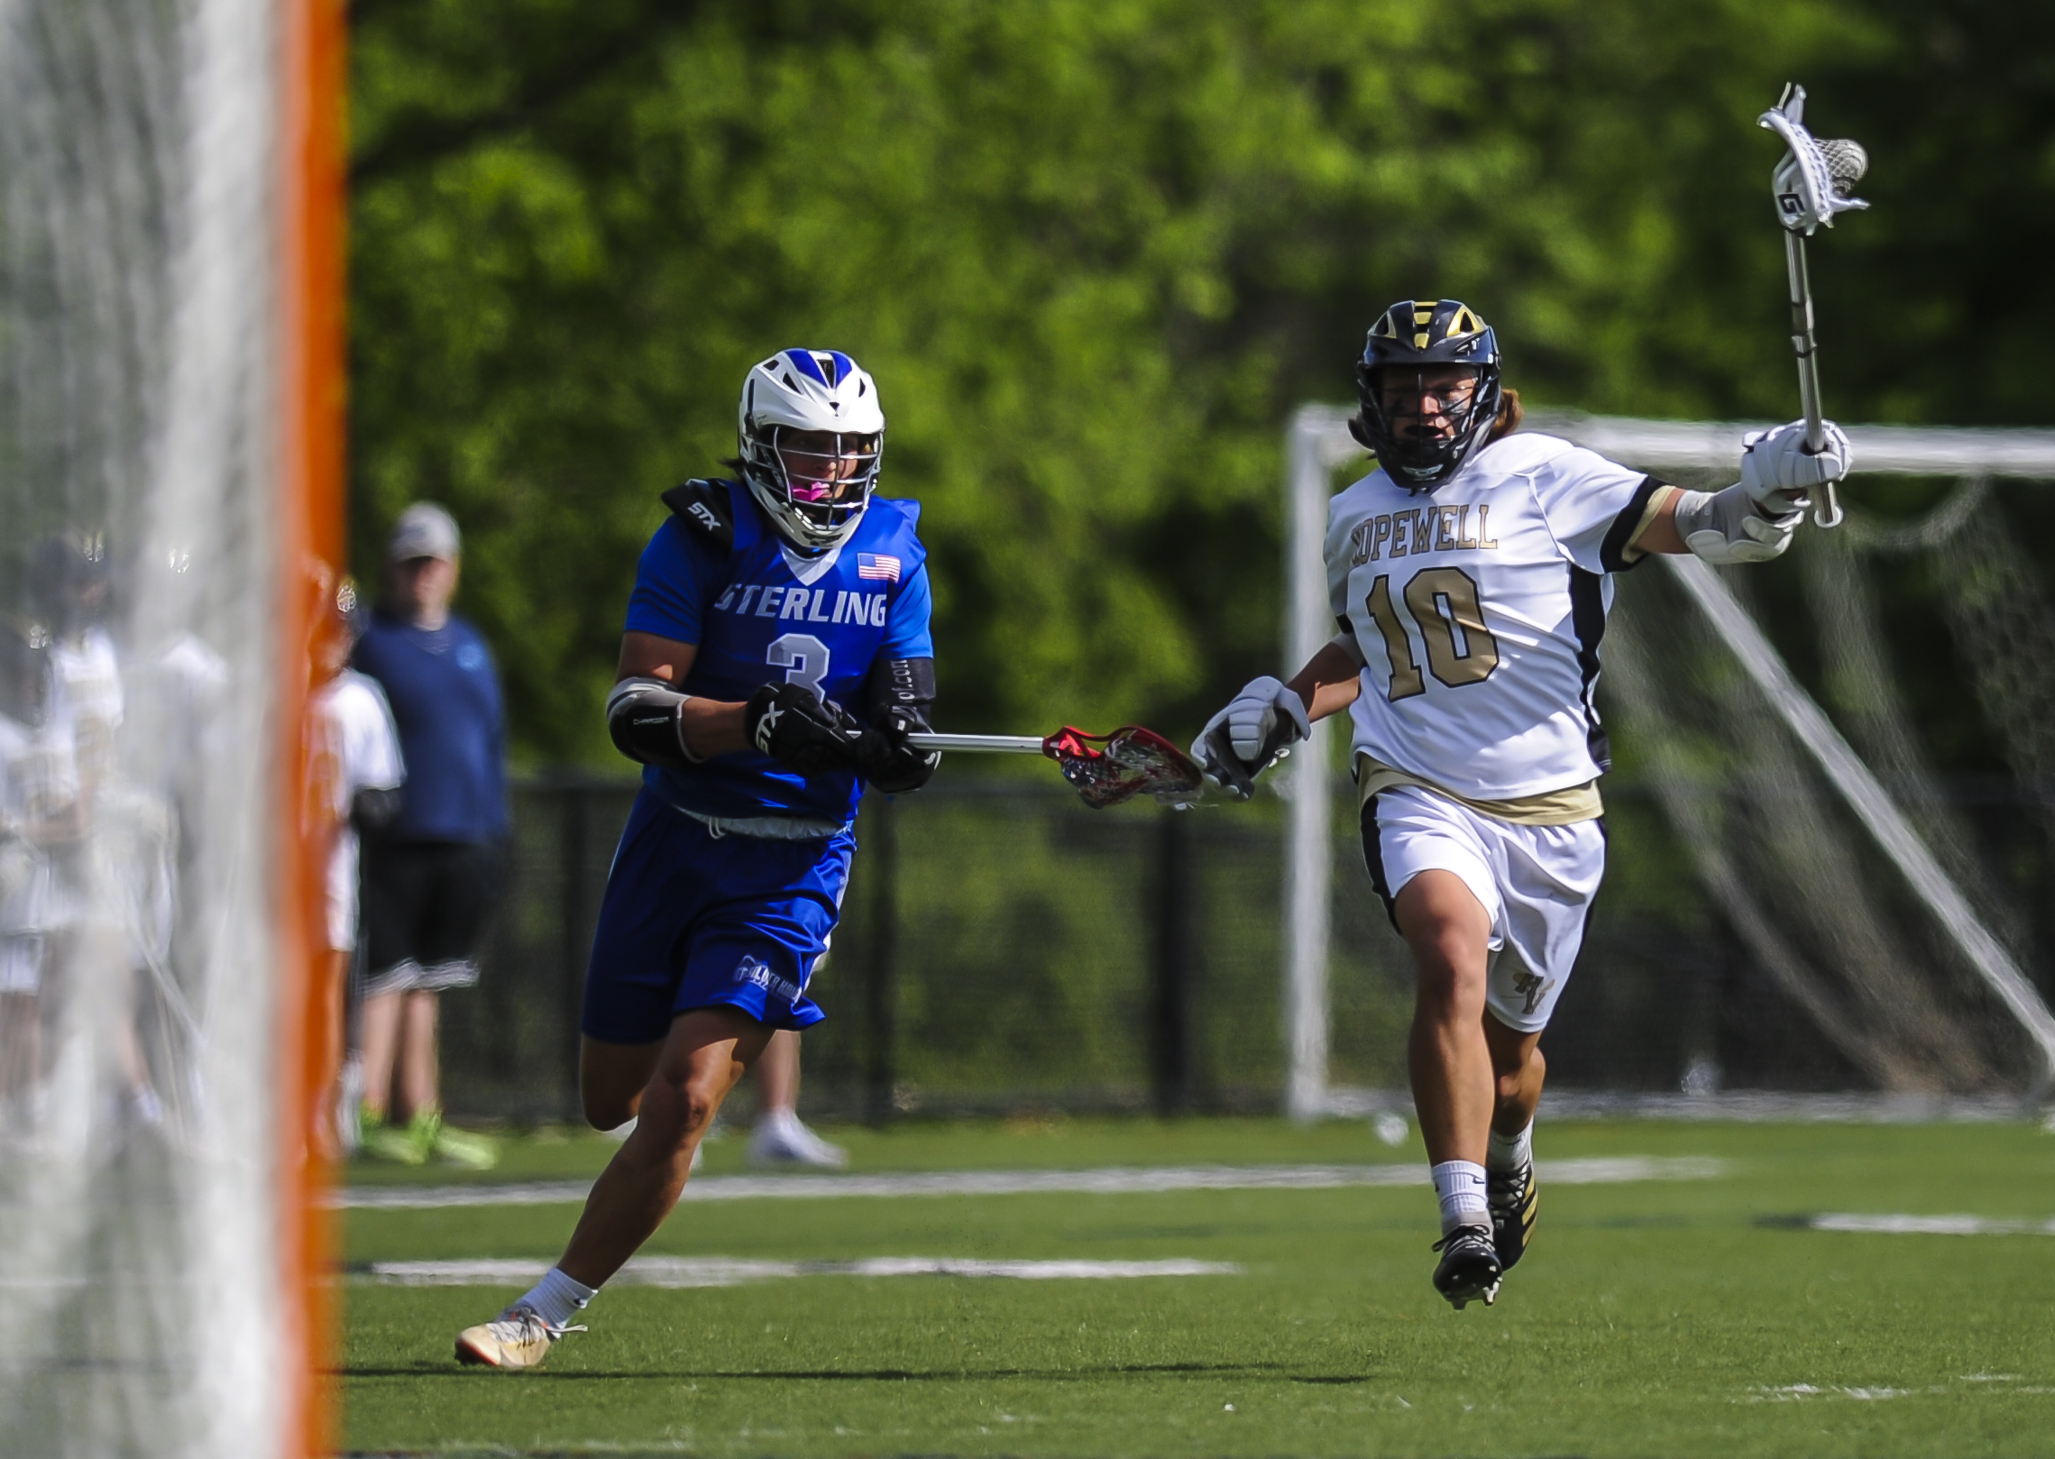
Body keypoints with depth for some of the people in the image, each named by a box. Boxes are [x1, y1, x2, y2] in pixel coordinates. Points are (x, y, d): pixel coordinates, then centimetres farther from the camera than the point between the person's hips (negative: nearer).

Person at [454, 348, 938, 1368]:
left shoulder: (892, 555, 1)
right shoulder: (705, 538, -8)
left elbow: (905, 706, 5)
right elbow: (634, 710, -15)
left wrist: (894, 743, -20)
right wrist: (760, 723, -31)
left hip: (794, 869, 0)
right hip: (673, 847, 0)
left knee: (682, 1101, -15)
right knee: (611, 1100, 13)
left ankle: (546, 1314, -5)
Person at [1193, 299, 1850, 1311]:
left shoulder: (1541, 476, -2)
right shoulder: (1355, 519, 13)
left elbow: (1693, 527, -10)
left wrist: (1765, 495, -28)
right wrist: (1285, 713, 18)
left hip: (1550, 805, -1)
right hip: (1419, 797, 1)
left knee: (1509, 1040, 11)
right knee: (1452, 953, -30)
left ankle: (1507, 1164, 49)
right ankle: (1463, 1220, -32)